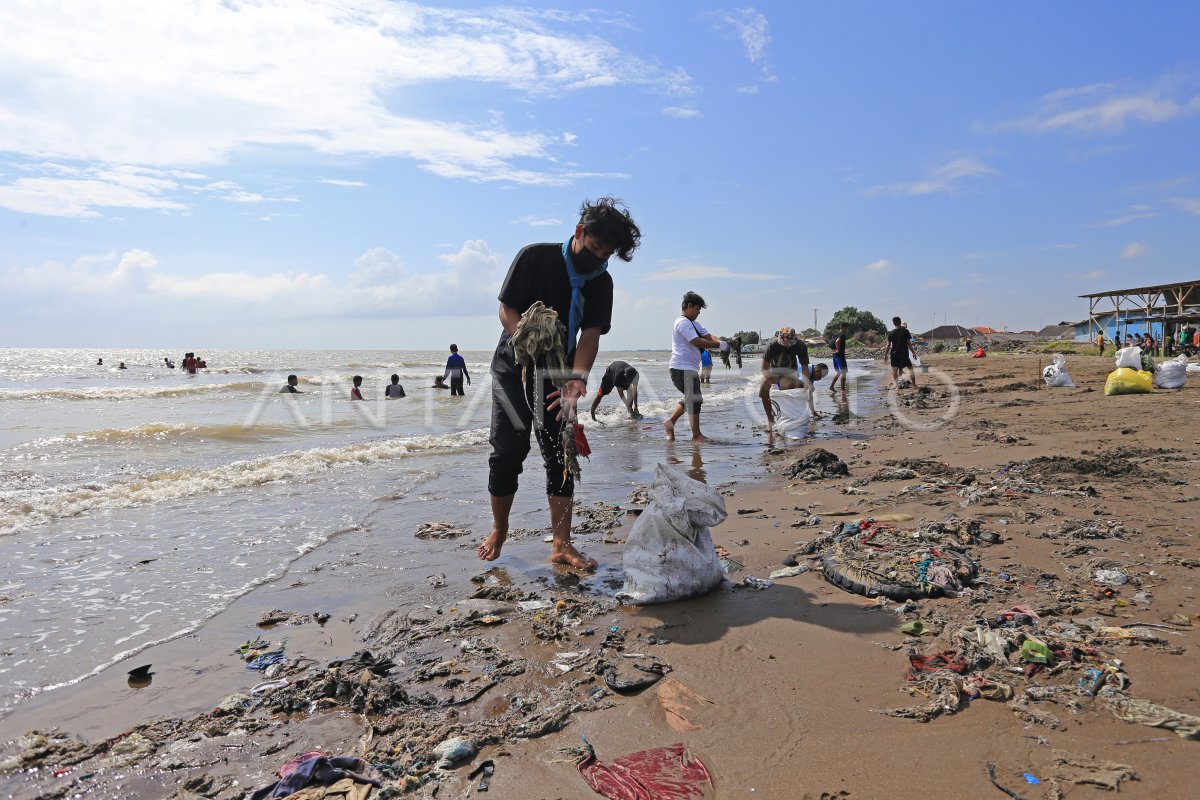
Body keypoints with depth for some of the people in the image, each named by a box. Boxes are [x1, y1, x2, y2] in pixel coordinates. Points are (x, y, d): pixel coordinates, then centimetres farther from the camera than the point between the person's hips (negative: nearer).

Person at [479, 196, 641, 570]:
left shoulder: (601, 282, -2)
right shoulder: (536, 257, -12)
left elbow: (591, 334, -9)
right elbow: (507, 311, -14)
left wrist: (576, 377, -28)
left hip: (557, 374, 3)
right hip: (513, 367, -3)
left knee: (560, 455, -2)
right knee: (507, 452, -2)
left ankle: (561, 545, 2)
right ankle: (498, 531, 19)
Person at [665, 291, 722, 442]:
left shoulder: (693, 324, 22)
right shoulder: (683, 322, -12)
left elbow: (708, 336, 9)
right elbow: (697, 342, -20)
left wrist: (721, 342, -11)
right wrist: (719, 345, -16)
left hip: (689, 368, 11)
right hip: (683, 368, -11)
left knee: (690, 399, 18)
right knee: (694, 399, -7)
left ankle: (670, 422, 23)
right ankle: (696, 435, 0)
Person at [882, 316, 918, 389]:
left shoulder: (891, 333, -1)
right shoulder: (905, 331, -6)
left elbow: (888, 345, 0)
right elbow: (909, 344, -6)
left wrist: (885, 355, 8)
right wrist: (913, 353, 2)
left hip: (894, 354, 1)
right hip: (904, 354, -1)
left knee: (894, 371, 5)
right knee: (910, 368, 13)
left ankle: (897, 385, -10)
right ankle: (914, 385, 13)